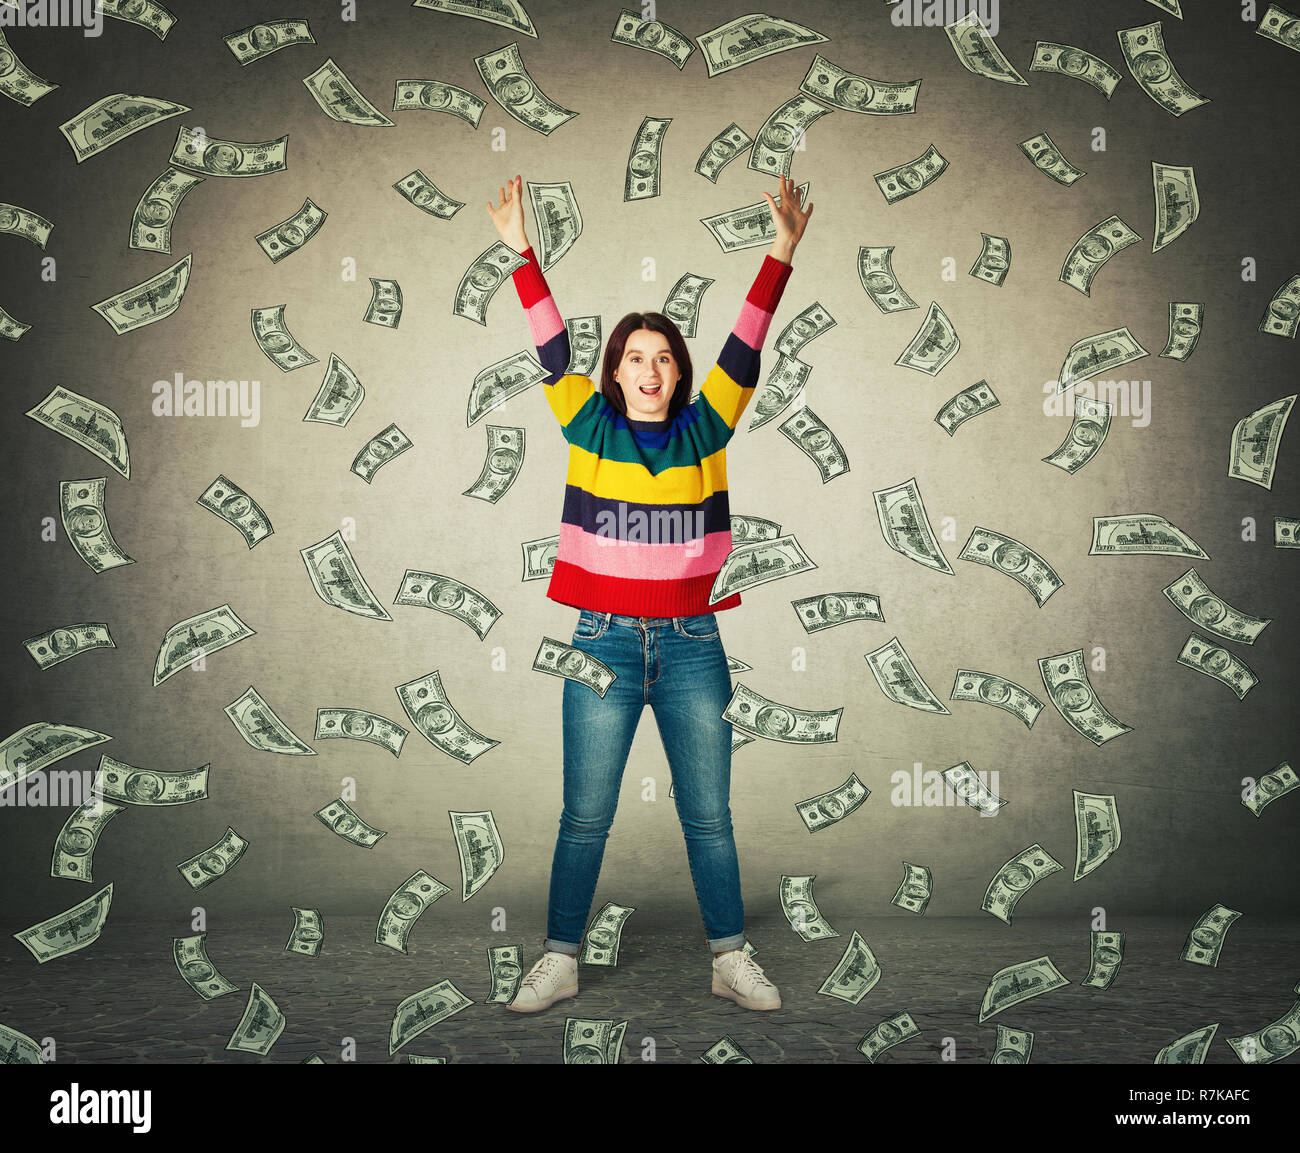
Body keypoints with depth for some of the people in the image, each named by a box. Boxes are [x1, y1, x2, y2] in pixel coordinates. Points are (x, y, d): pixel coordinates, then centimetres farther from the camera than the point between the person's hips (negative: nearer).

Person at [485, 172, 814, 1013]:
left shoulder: (706, 430, 4)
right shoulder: (591, 430, 2)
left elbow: (745, 347, -1)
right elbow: (552, 347, -3)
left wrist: (781, 256, -8)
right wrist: (522, 252, -9)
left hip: (692, 644, 1)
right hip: (604, 641, -1)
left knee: (709, 814, 9)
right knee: (585, 816, 5)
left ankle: (731, 959, 20)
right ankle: (560, 962, 17)